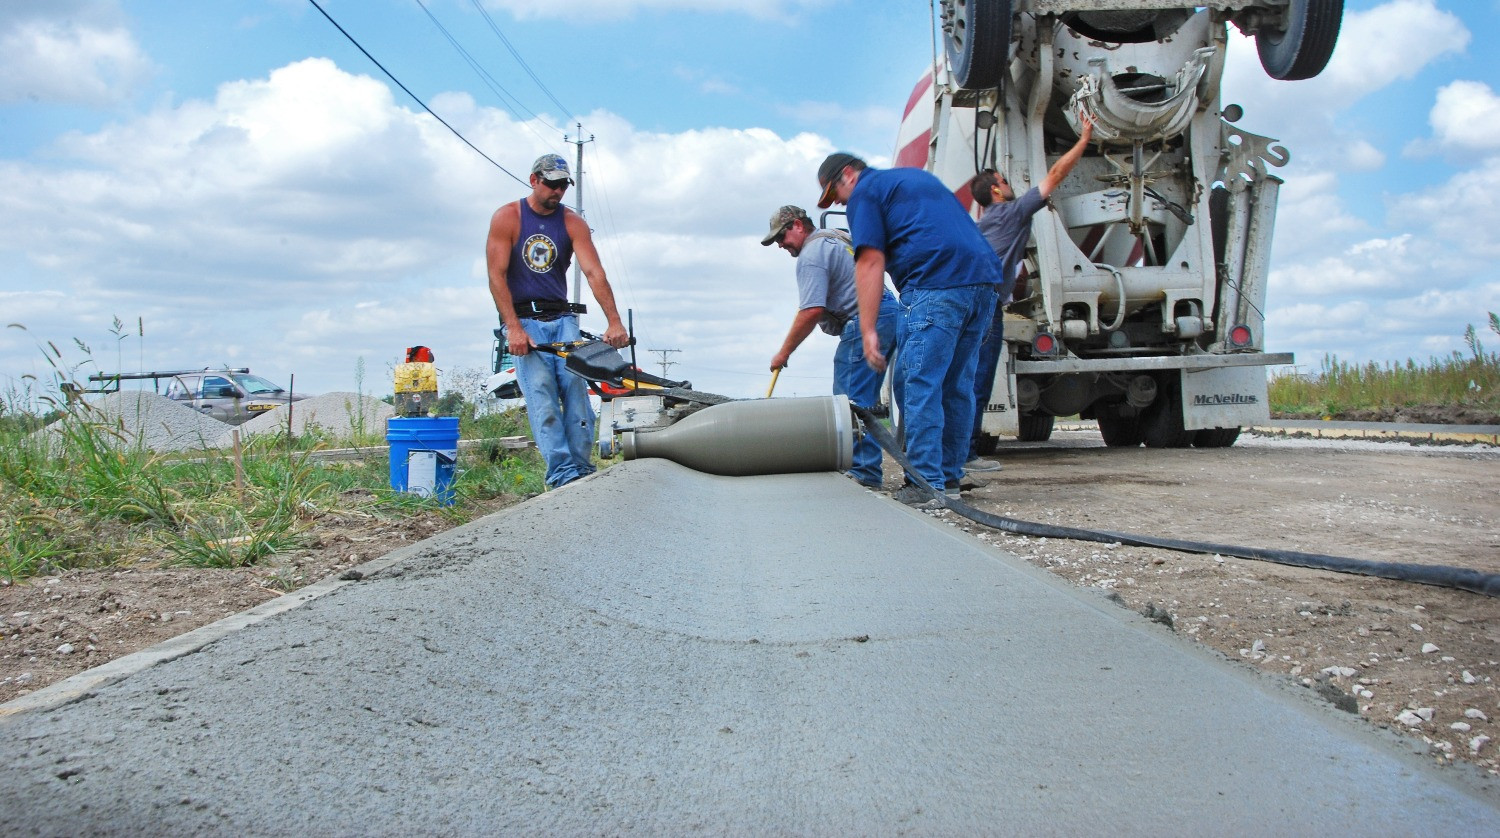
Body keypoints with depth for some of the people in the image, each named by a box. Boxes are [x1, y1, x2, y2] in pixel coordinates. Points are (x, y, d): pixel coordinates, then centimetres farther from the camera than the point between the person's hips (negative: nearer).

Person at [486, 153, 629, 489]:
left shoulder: (573, 222, 4)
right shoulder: (506, 218, -2)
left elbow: (594, 273, -7)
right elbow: (497, 275, -8)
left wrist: (615, 322, -19)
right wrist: (513, 328, -18)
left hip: (562, 318, 3)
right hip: (522, 319, -2)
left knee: (575, 384, -15)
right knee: (541, 392, -18)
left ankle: (582, 471, -12)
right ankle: (562, 474, -25)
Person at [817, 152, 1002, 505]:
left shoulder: (865, 192, 5)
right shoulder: (918, 175, 31)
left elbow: (870, 262, -6)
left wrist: (868, 331, -10)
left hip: (935, 284, -9)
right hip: (984, 280, 9)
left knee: (921, 386, -7)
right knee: (957, 386, 12)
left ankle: (927, 483, -9)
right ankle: (950, 477, 16)